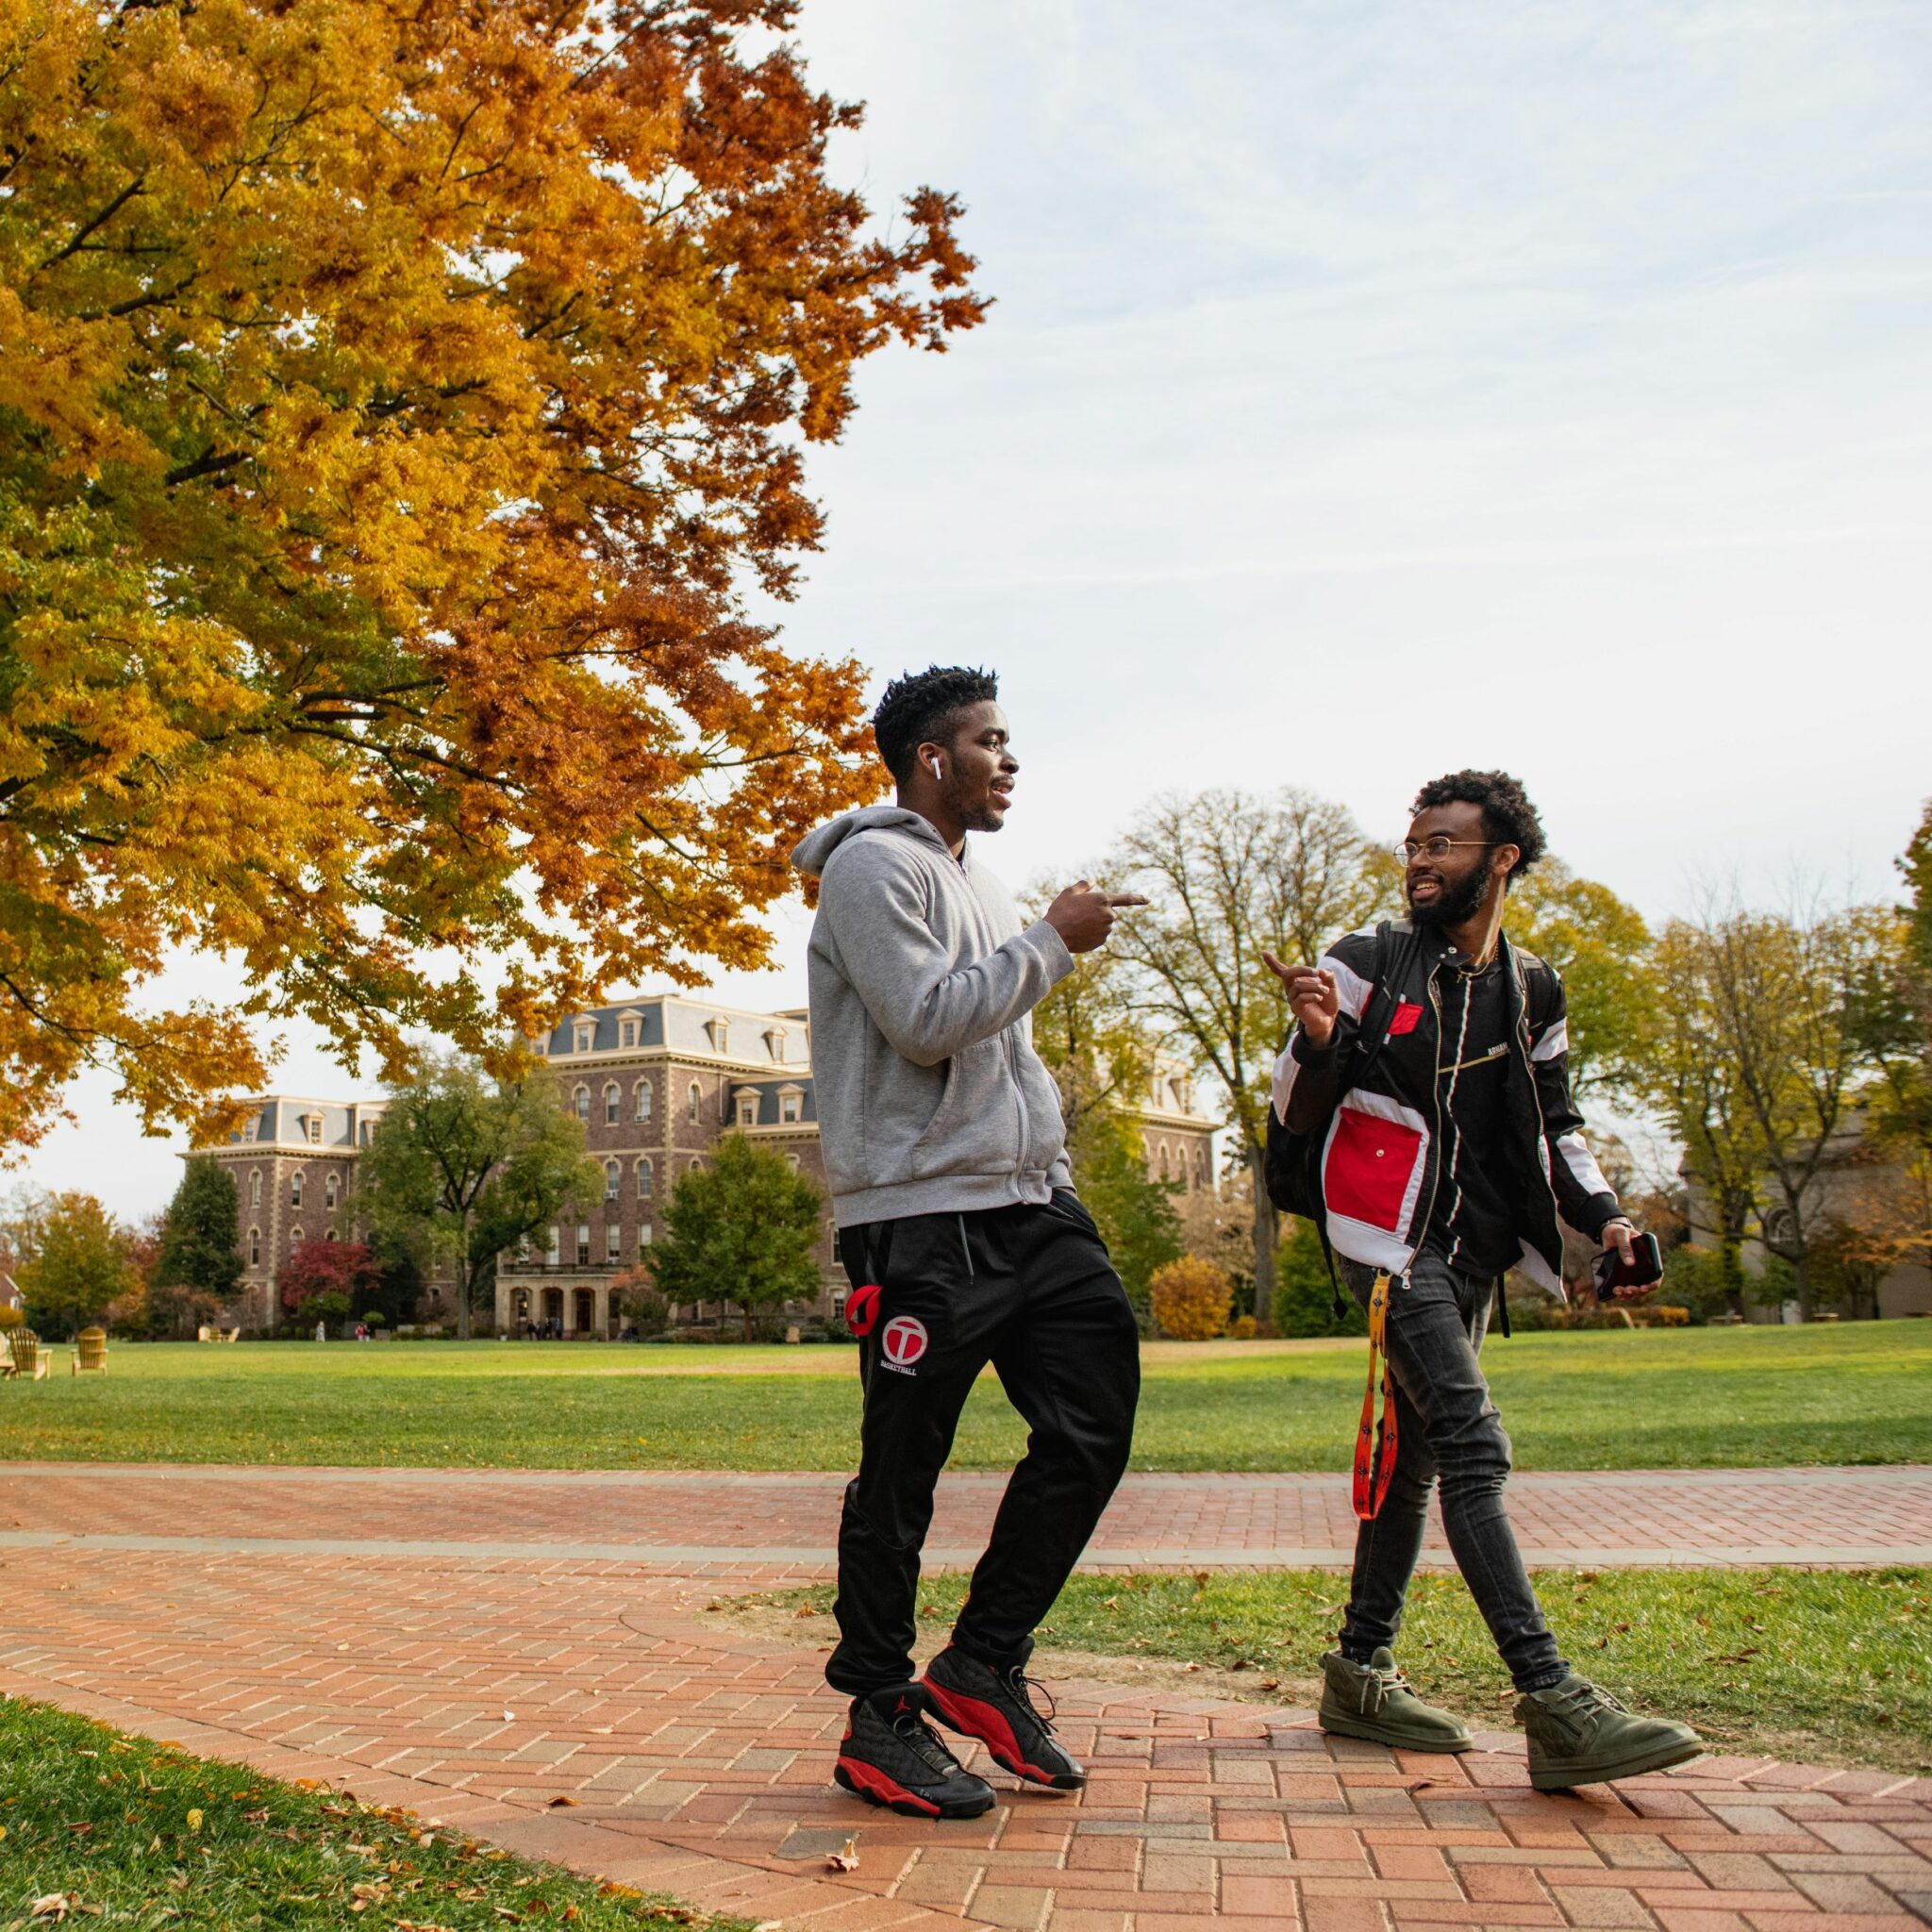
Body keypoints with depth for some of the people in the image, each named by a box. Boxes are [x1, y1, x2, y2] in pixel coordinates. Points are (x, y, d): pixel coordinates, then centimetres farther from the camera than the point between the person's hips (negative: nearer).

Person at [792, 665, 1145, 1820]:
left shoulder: (977, 877, 22)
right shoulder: (876, 866, -6)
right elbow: (927, 1019, -18)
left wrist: (1059, 1178, 17)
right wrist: (1053, 941, -10)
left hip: (1027, 1207, 9)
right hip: (922, 1216, -9)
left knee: (1095, 1424, 2)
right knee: (900, 1481, 1)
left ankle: (985, 1663, 16)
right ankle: (879, 1720, 16)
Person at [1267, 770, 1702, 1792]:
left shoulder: (1533, 989, 11)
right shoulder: (1370, 960, -4)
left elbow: (1554, 1123, 21)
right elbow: (1297, 1113, -5)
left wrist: (1603, 1212, 6)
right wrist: (1318, 1042, -26)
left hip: (1474, 1248, 6)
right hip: (1392, 1237, -6)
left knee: (1415, 1452, 11)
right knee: (1474, 1444, -17)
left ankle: (1361, 1671, 22)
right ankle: (1553, 1705, -20)